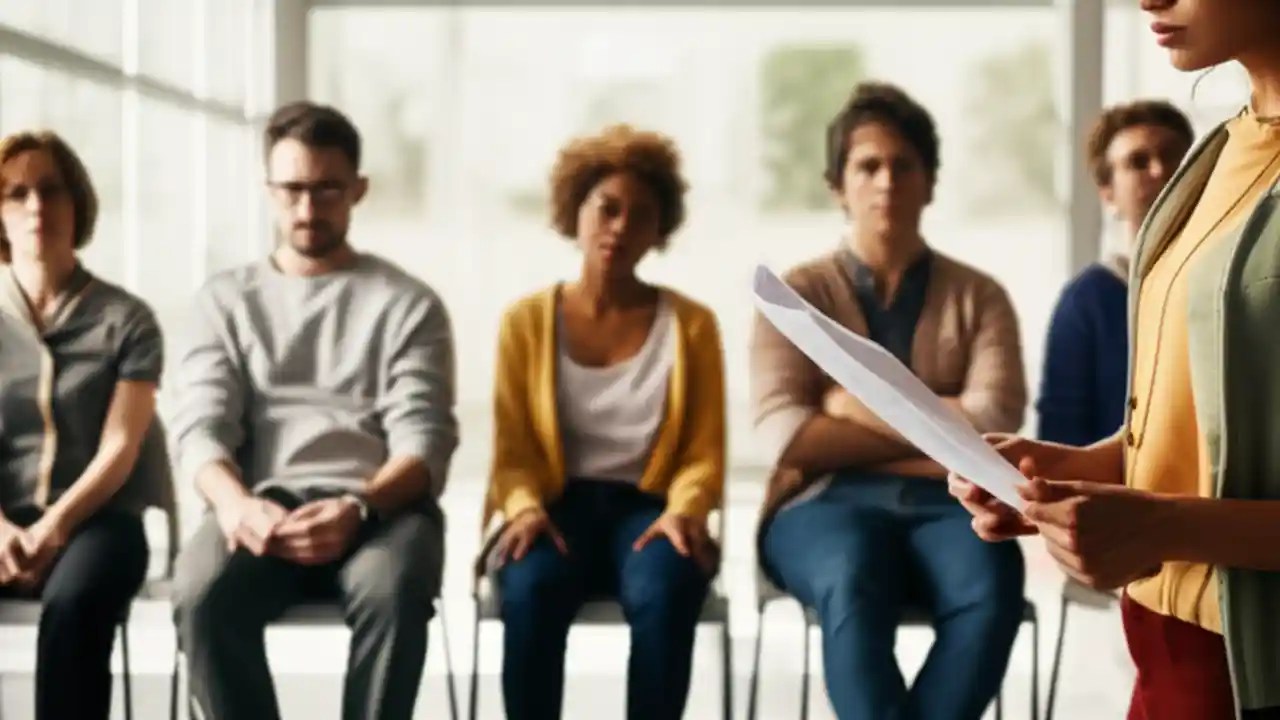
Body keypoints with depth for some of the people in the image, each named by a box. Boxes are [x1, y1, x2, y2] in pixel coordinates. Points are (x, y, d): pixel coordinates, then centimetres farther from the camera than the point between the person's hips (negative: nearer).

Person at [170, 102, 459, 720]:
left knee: (392, 592, -36)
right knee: (201, 594, -32)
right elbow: (201, 427, 5)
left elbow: (423, 441, 1)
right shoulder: (226, 298, 17)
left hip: (380, 508, -1)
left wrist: (359, 508, -22)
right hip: (261, 504, 1)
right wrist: (236, 504, -19)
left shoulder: (408, 303, 12)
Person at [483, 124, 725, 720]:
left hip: (647, 506, 0)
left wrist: (683, 512, -17)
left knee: (664, 592, -35)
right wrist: (525, 508, -17)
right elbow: (512, 447, 4)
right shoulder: (526, 321, 9)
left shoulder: (691, 324, 8)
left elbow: (704, 452, 4)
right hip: (557, 505, 0)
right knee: (531, 587, -35)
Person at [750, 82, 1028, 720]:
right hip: (828, 501, -1)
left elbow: (993, 425, -4)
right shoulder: (796, 295, 9)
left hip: (946, 502, 1)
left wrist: (856, 408, -6)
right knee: (854, 579, -36)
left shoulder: (979, 297, 12)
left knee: (991, 586, -33)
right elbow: (785, 435, -6)